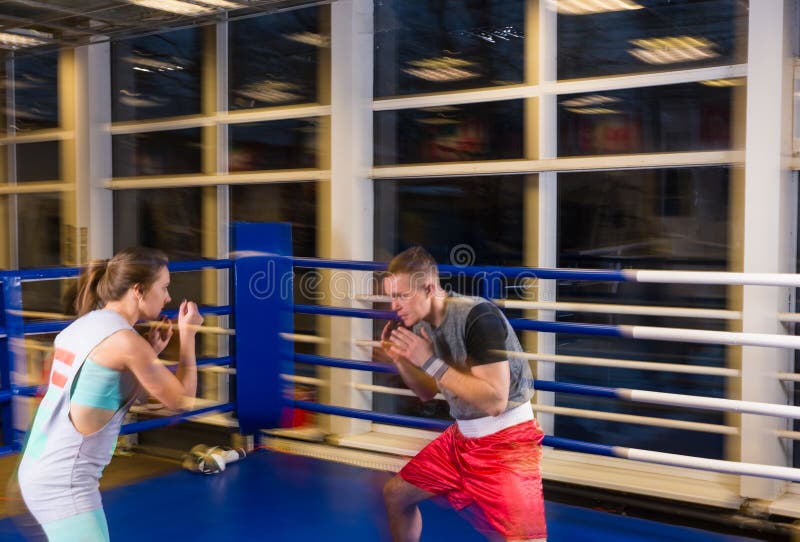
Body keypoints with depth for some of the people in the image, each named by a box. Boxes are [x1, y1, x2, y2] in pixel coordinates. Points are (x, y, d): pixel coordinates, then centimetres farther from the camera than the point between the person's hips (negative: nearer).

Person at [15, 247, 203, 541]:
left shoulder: (83, 326, 9)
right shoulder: (124, 339, -16)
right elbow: (182, 398, -7)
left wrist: (150, 353, 12)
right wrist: (188, 335, 1)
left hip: (41, 469, 9)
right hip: (65, 481, -9)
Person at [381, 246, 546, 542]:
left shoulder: (478, 316, -24)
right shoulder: (421, 324, 1)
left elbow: (494, 401, -29)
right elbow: (428, 393, 14)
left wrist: (430, 361, -26)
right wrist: (399, 359, -5)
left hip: (506, 440, -8)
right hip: (462, 436, 8)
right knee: (395, 493, 15)